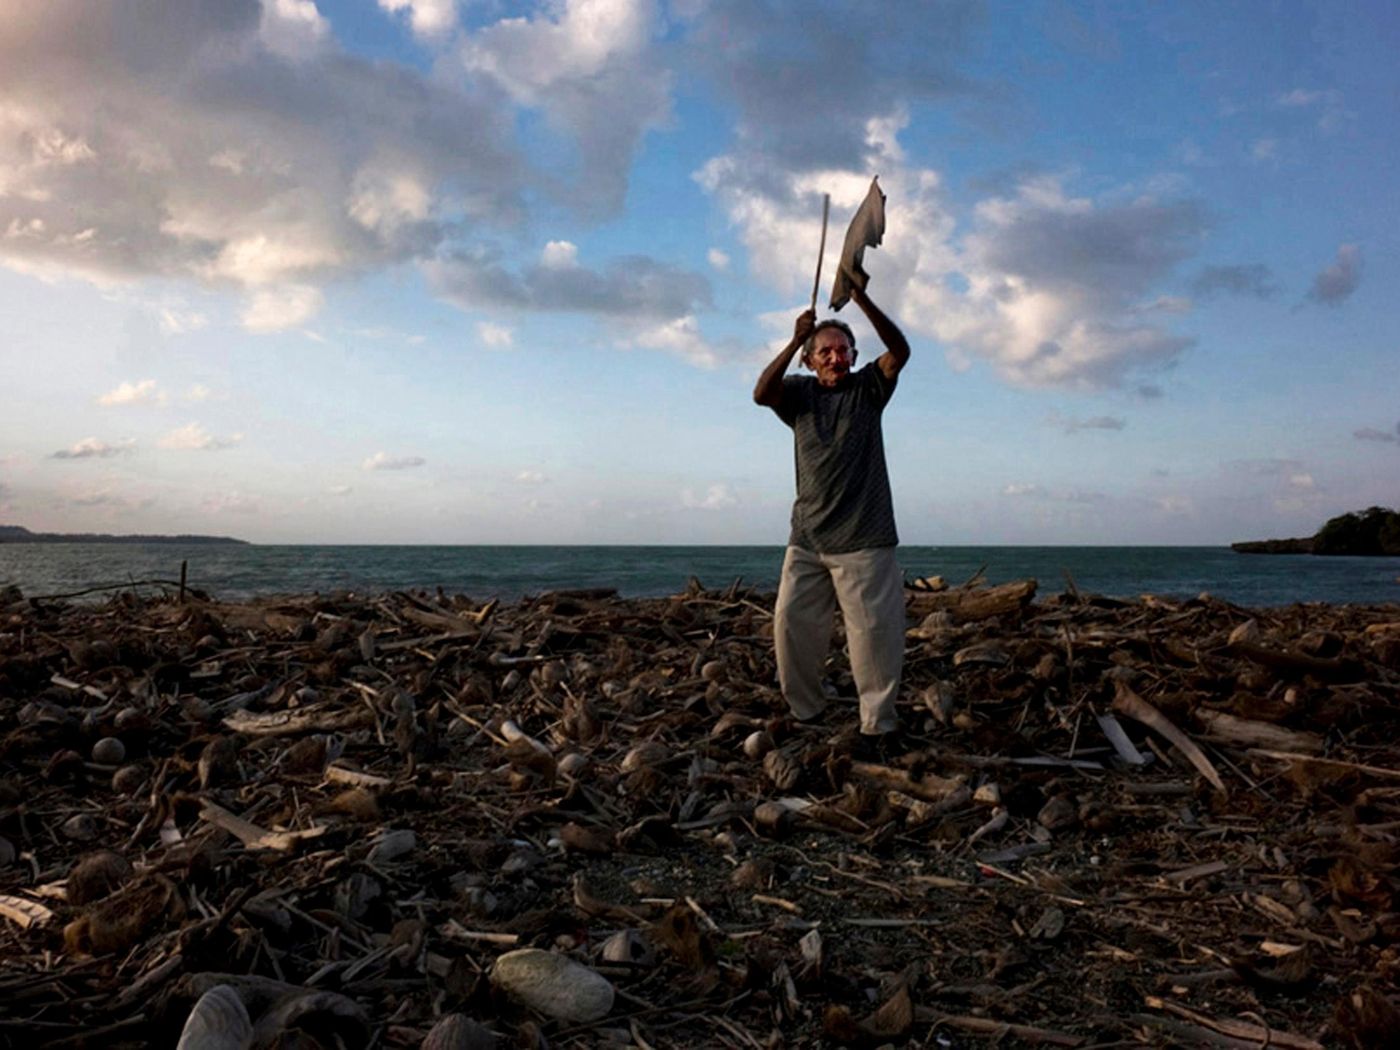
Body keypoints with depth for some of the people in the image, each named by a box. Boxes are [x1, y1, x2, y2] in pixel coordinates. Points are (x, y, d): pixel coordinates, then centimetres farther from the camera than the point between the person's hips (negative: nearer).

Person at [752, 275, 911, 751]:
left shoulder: (868, 388, 7)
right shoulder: (800, 393, 10)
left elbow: (900, 350, -10)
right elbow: (761, 394, -11)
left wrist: (862, 300, -21)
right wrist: (796, 339, -20)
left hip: (864, 539, -2)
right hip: (806, 538, 2)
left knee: (873, 631, -4)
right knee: (792, 625, 2)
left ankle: (878, 723, 6)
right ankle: (804, 711, 18)